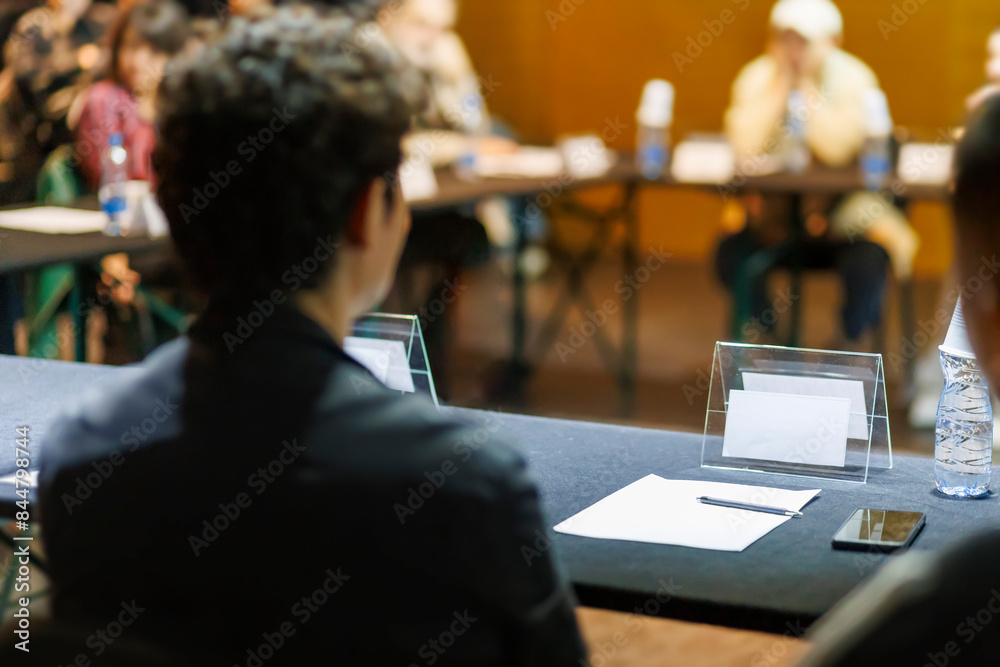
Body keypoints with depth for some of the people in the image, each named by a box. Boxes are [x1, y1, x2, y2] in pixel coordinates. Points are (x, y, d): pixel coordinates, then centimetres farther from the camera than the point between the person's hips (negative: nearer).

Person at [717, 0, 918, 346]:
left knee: (867, 258, -29)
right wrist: (780, 83, -19)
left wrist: (806, 84, -20)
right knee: (732, 253, -20)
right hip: (774, 220, 2)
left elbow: (837, 150, -26)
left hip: (844, 217, -2)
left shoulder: (852, 77, -10)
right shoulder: (758, 76, -5)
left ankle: (851, 345, -2)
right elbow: (744, 148, -22)